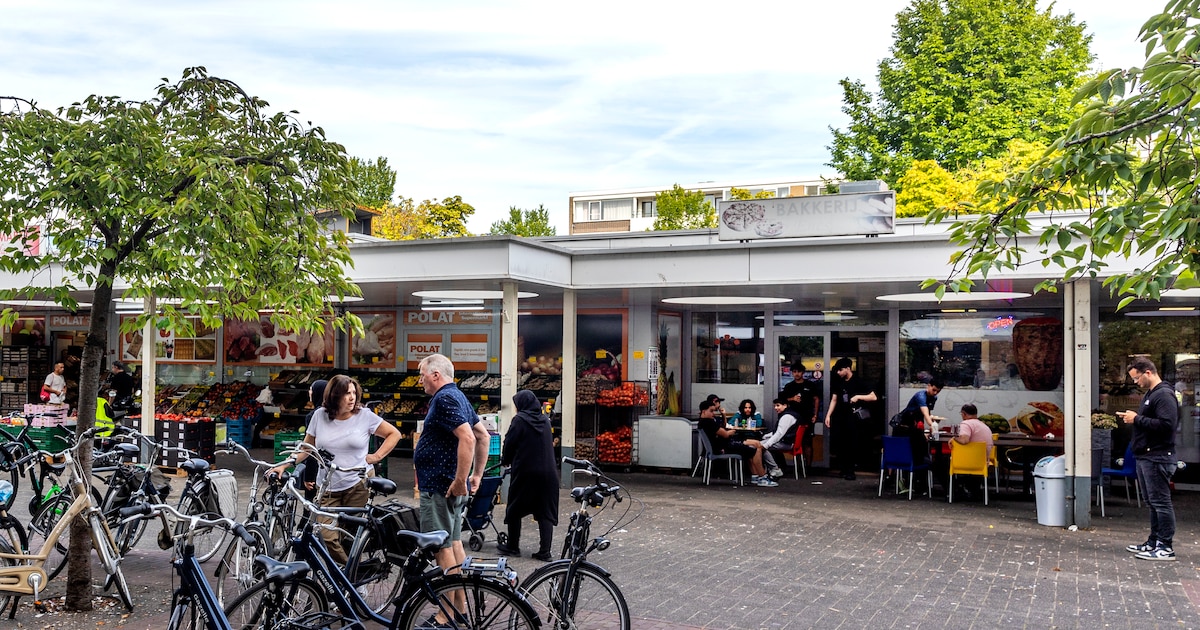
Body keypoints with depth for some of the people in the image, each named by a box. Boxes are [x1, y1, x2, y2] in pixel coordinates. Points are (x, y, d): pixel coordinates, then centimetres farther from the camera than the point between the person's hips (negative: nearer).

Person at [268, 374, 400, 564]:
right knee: (327, 537, -10)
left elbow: (394, 434, 7)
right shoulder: (320, 415, 5)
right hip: (327, 489, 2)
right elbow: (306, 448, 12)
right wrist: (283, 466, 3)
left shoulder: (365, 416, -1)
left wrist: (376, 456, -1)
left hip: (357, 486, -2)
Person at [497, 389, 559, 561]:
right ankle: (545, 551, 1)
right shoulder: (545, 420, 8)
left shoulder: (520, 420, -8)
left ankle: (513, 546, 19)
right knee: (546, 512, 5)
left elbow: (509, 443, -6)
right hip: (548, 472, 5)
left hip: (525, 471, -5)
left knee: (515, 509, 12)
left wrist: (505, 460, 14)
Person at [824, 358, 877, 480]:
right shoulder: (838, 383, 12)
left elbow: (874, 397, -4)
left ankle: (850, 471, 6)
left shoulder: (858, 382, -2)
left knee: (850, 446, -2)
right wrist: (828, 415, 5)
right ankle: (843, 470, 11)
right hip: (839, 417, 4)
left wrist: (858, 397, -15)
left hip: (852, 418, -4)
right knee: (838, 445, 0)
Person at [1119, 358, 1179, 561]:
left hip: (1158, 458, -11)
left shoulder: (1164, 395, -15)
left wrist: (1137, 419, -20)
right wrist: (1133, 418, 7)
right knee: (1153, 503, 15)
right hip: (1145, 457, 11)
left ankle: (1166, 547, -2)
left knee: (1161, 502, -6)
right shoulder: (1149, 395, 18)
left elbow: (1166, 424, -25)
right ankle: (1154, 542, 22)